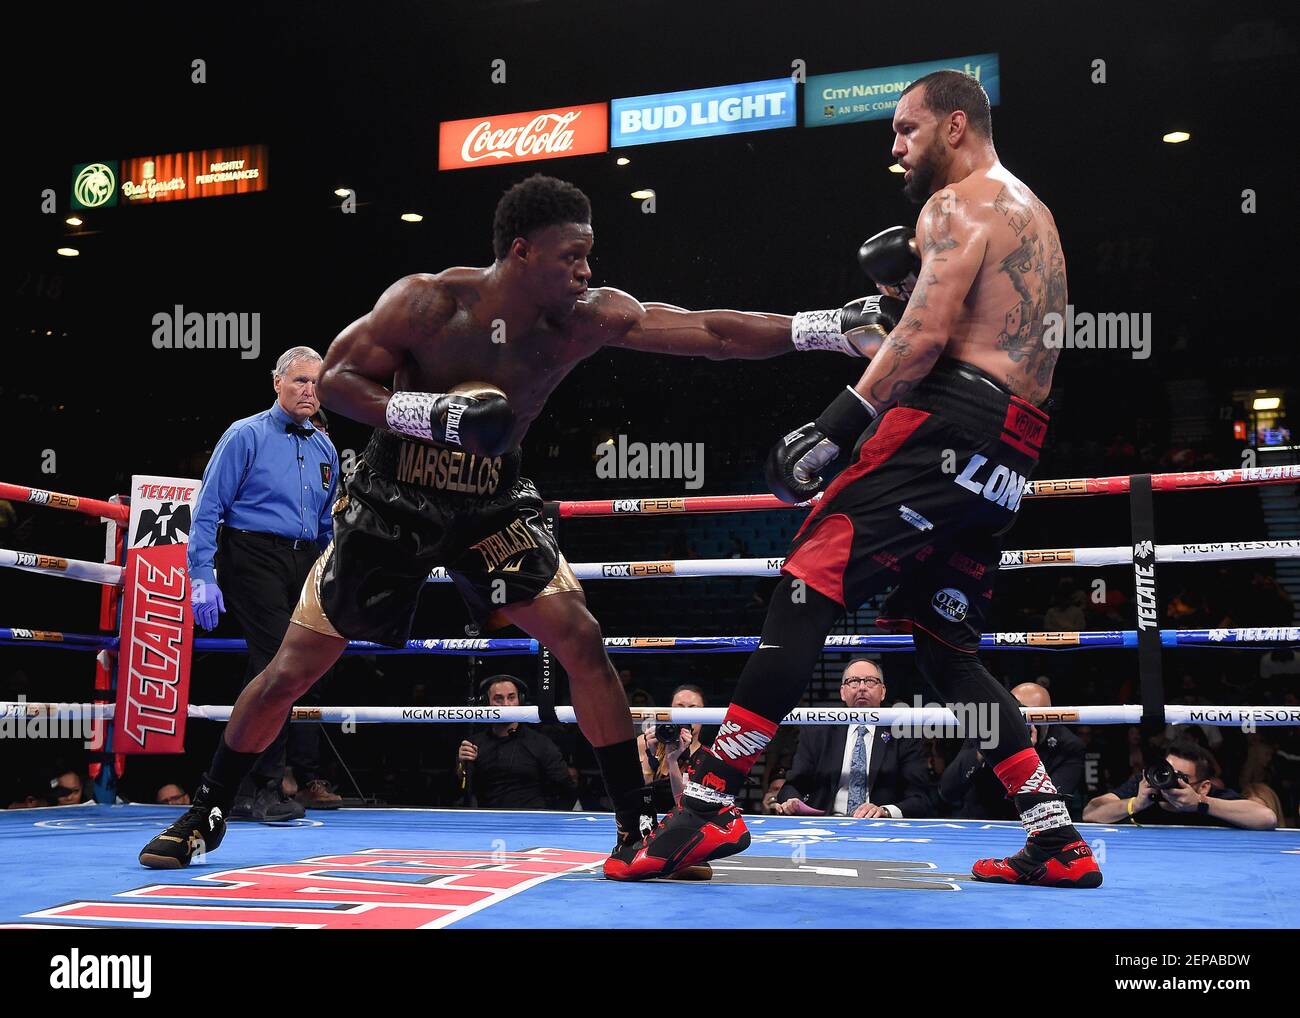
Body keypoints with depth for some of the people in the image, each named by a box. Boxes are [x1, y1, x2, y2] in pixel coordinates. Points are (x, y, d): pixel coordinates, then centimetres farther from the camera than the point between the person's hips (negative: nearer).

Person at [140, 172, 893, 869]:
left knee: (583, 643, -13)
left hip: (492, 502, 2)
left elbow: (712, 332, -20)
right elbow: (336, 379, -18)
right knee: (295, 667, 4)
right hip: (394, 500, -2)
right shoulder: (428, 302, -21)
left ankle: (637, 826, -1)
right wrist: (435, 414, -33)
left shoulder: (589, 319, -15)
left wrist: (836, 326, -27)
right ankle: (207, 814, 26)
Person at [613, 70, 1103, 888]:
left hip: (947, 423, -10)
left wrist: (833, 428, -18)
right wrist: (911, 275, 17)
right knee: (946, 644, 14)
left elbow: (925, 336, -15)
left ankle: (710, 802, -18)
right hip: (1010, 452, 10)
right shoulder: (1034, 215, 29)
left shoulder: (958, 204, -1)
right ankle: (1060, 841, 11)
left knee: (807, 588, -14)